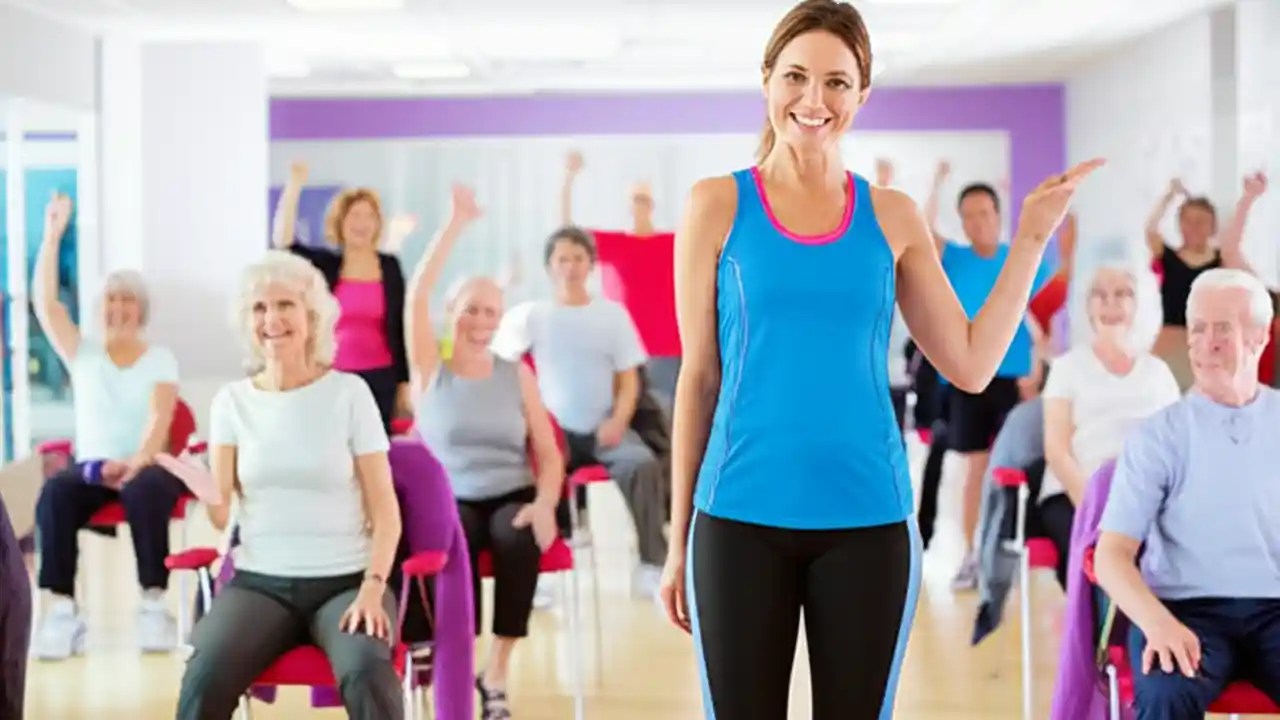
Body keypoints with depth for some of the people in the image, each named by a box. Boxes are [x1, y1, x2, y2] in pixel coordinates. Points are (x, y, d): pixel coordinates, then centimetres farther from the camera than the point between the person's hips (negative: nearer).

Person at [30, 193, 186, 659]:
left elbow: (159, 419, -9)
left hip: (145, 465, -2)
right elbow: (45, 305, -1)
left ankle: (154, 606, -32)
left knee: (143, 492, -38)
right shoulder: (83, 353, 12)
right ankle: (62, 610, -34)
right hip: (92, 466, 2)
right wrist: (52, 238, -8)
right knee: (54, 494, -33)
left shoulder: (161, 359, 5)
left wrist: (136, 462, -29)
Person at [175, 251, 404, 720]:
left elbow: (385, 512, -2)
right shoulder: (233, 400, 6)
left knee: (367, 672, -33)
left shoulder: (349, 392, -1)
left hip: (344, 580, -2)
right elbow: (220, 517, -1)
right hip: (260, 582, 2)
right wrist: (207, 496, -23)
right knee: (204, 677, -28)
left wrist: (372, 588, -16)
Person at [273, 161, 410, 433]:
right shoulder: (323, 264, 3)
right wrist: (294, 187, -19)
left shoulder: (390, 266, 4)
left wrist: (405, 381, 5)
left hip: (380, 378, 1)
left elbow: (401, 326, 6)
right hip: (333, 377, 0)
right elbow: (284, 240, -11)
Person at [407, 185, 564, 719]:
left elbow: (549, 454, 7)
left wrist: (545, 503, -13)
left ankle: (496, 674, -24)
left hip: (511, 499, 1)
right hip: (448, 502, -1)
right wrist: (457, 223, -13)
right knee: (457, 541, -36)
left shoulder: (516, 374, 10)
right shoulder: (431, 368, 6)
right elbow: (417, 294, -8)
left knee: (520, 537, -34)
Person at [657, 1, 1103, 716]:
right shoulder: (718, 205, 1)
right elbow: (699, 376, 2)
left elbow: (972, 366, 4)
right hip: (740, 517, -1)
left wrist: (1033, 235, 3)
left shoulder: (892, 216, 5)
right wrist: (678, 538, 3)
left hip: (869, 519, 2)